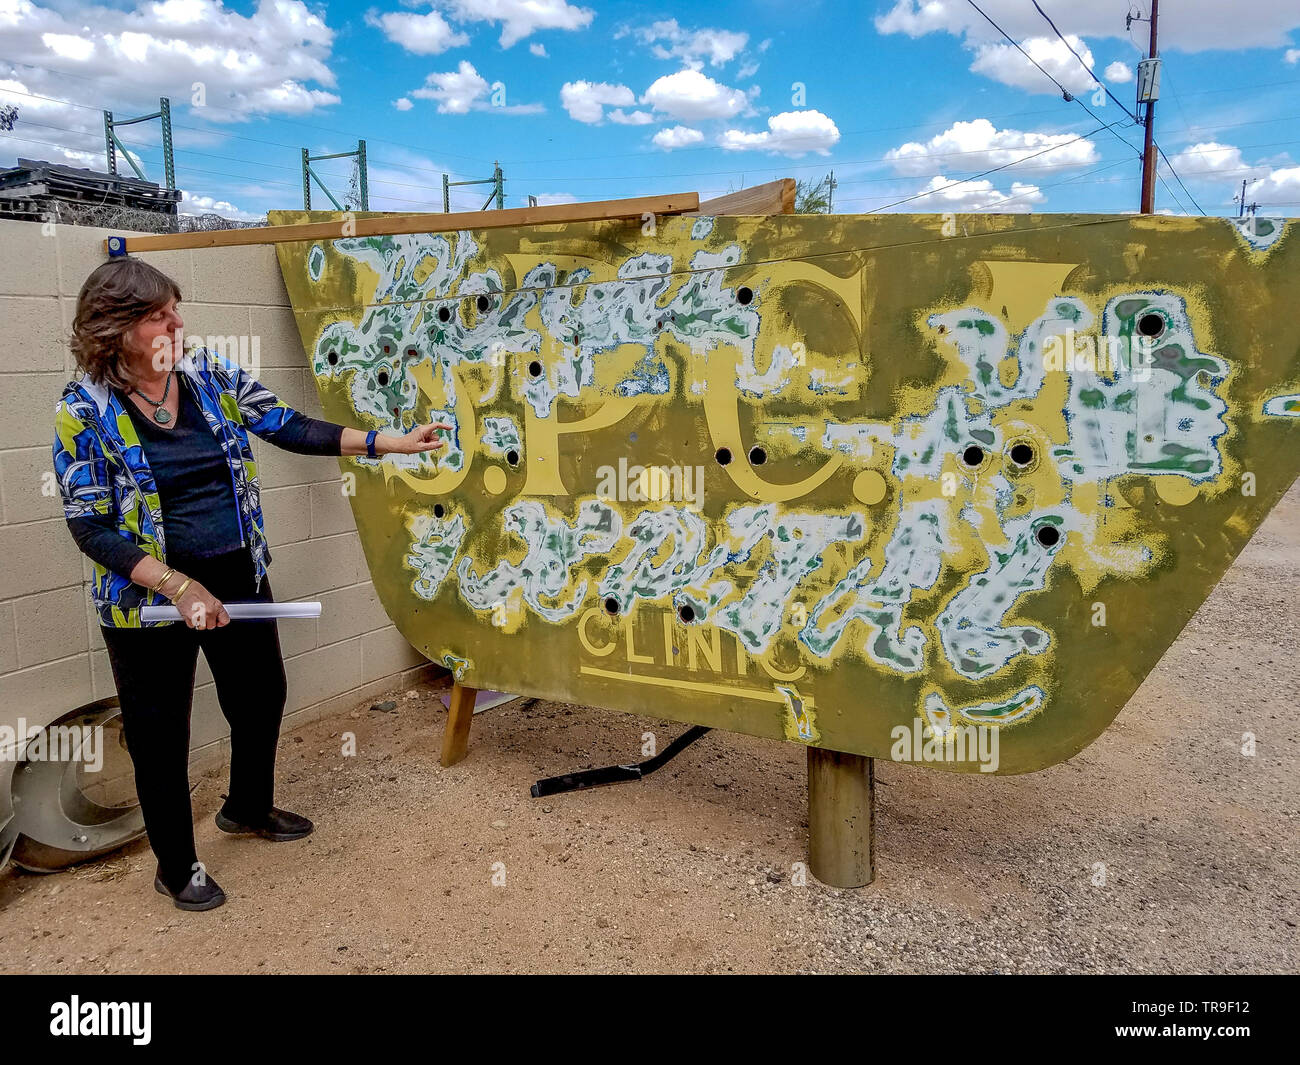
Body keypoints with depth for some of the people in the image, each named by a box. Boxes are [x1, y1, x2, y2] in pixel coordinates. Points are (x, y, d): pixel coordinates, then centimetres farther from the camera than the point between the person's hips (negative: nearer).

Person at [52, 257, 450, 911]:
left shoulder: (211, 375, -2)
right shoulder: (87, 409, -15)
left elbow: (291, 428, 0)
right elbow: (89, 527, -16)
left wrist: (390, 443, -6)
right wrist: (179, 587, -26)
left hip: (238, 579, 5)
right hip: (150, 598, -5)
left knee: (262, 697, 20)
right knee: (160, 732, 11)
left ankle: (248, 808, 49)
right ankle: (175, 865, 34)